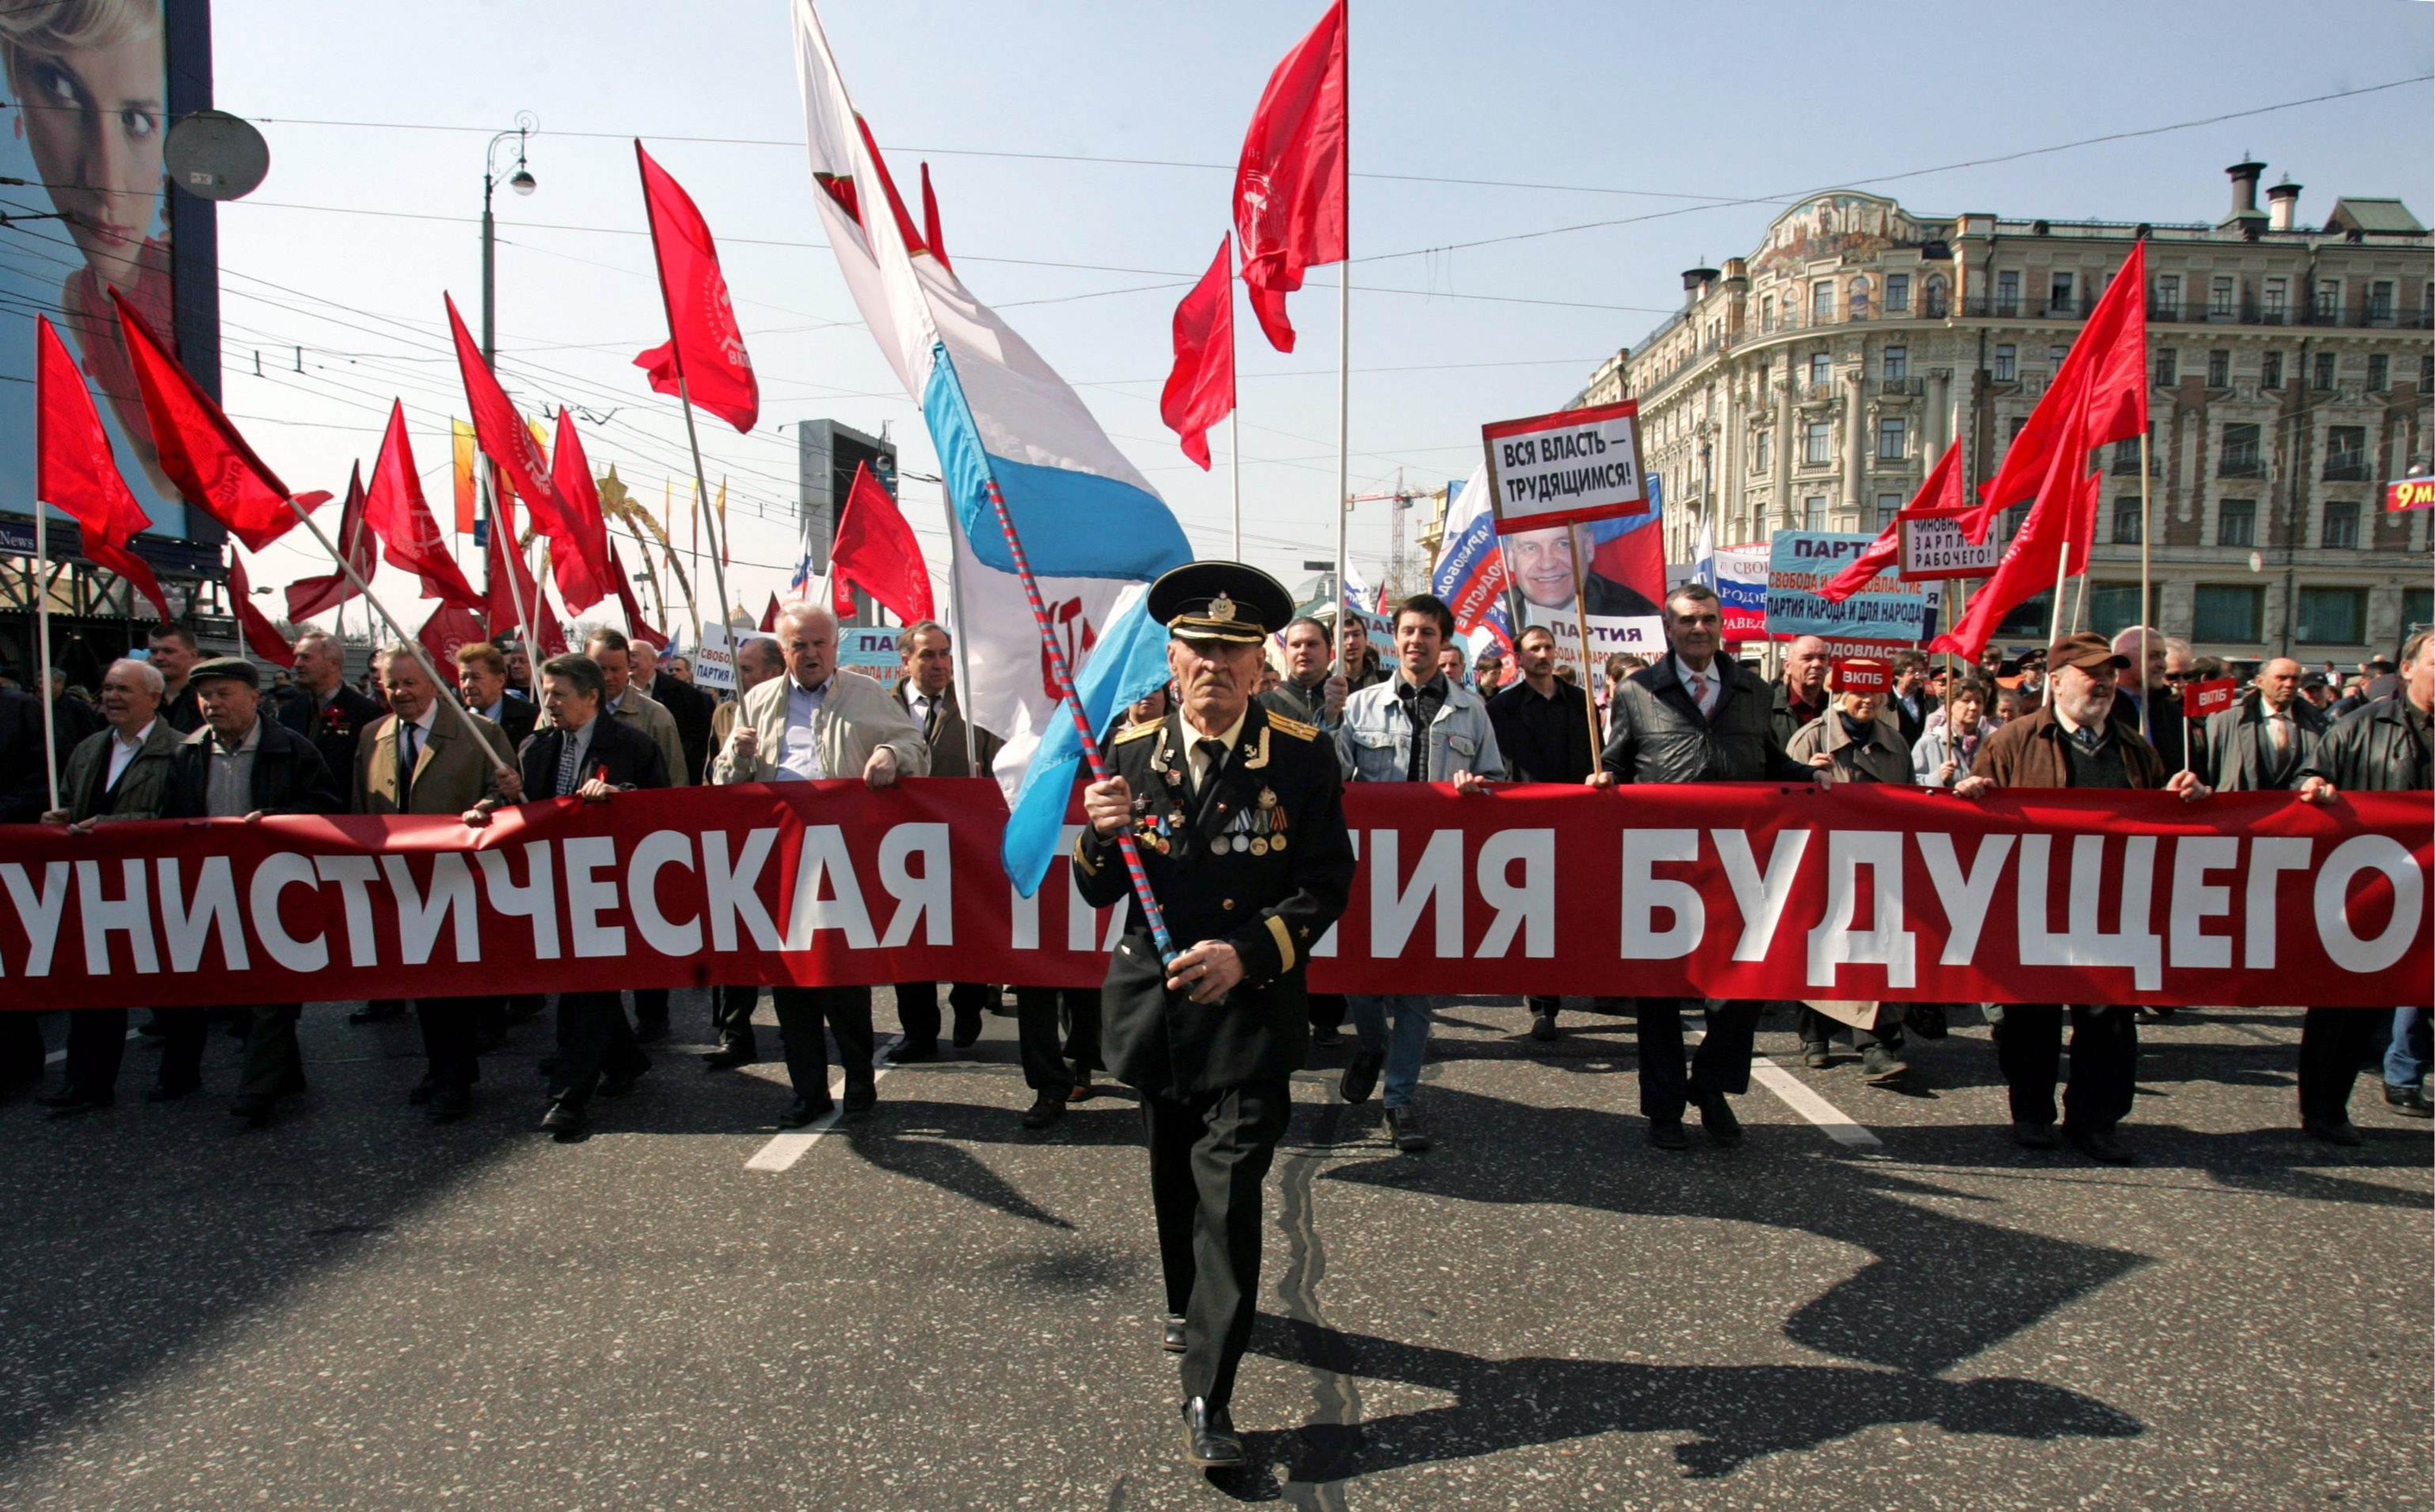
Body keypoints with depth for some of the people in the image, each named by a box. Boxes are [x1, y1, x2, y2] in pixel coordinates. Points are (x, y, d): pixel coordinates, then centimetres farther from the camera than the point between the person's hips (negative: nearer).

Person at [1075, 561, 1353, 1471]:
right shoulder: (1129, 753, -1)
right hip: (1153, 999, 3)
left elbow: (1328, 884, -6)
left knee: (1229, 1190, -8)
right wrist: (1103, 835, -21)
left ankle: (1208, 1398, 1)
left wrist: (1247, 952, -21)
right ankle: (1187, 1301, 47)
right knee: (1173, 1174, 20)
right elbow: (1099, 893, 2)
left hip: (1251, 1006, -3)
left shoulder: (1302, 757, -7)